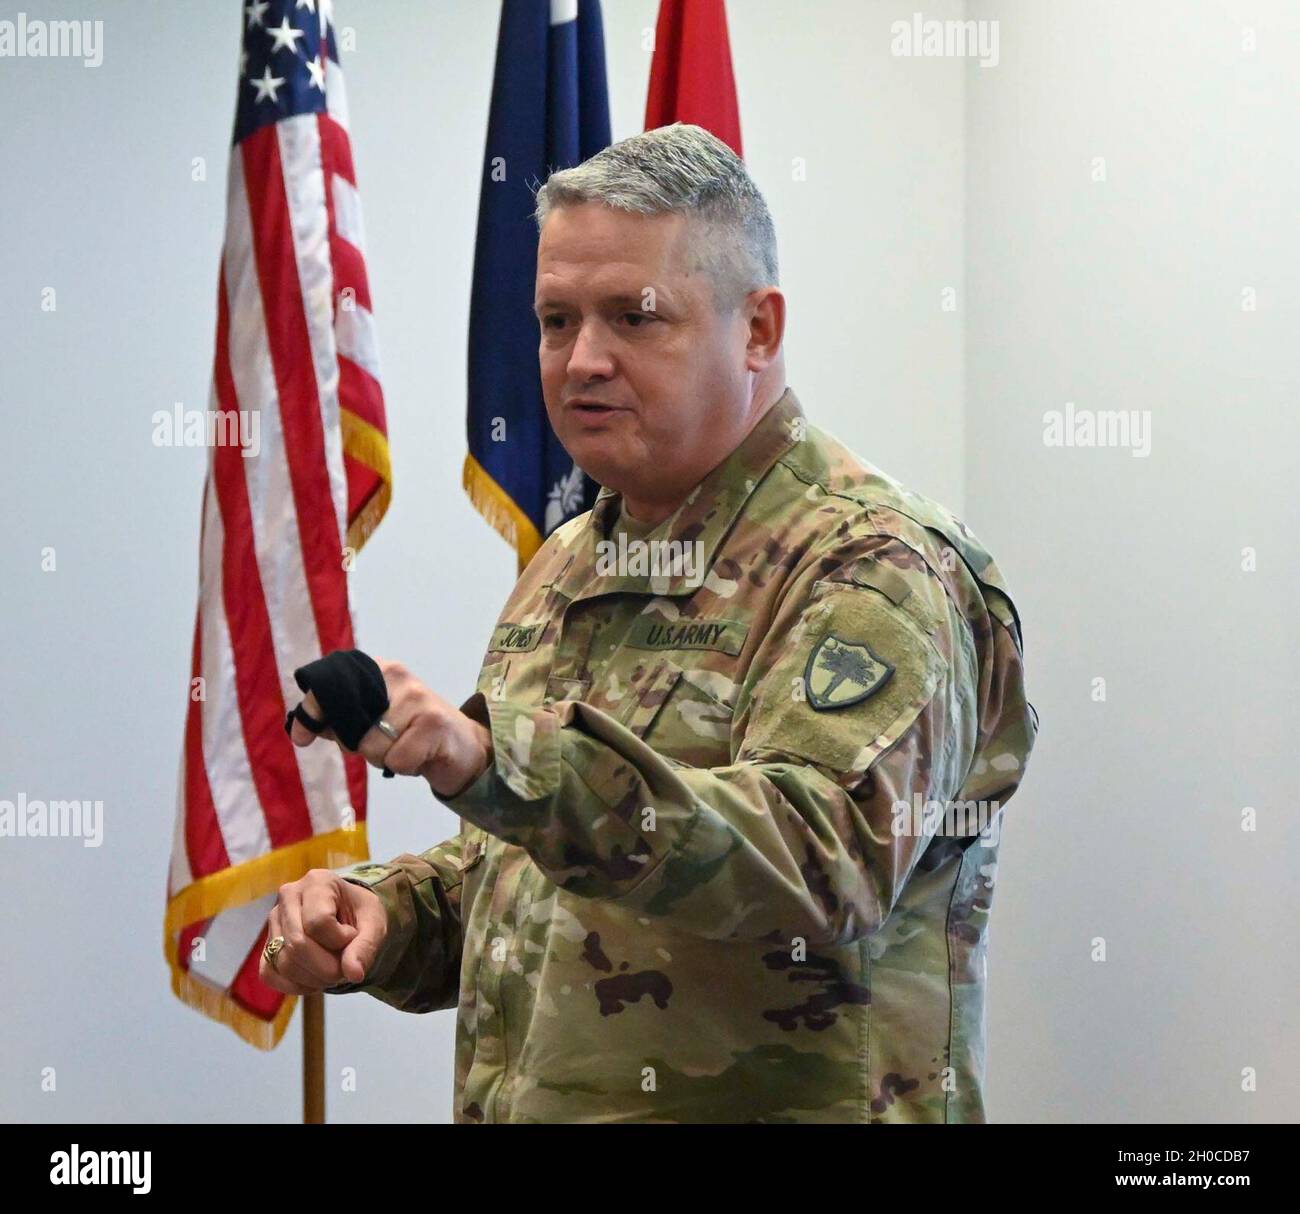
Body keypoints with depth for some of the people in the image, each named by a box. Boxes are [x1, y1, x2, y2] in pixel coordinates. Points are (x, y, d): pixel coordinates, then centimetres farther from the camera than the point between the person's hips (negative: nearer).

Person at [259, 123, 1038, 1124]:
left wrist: (499, 759, -39)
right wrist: (388, 909, 0)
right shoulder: (570, 568, 12)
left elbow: (822, 864, -30)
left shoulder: (873, 569, -14)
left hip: (774, 1109, -7)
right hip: (520, 1106, 7)